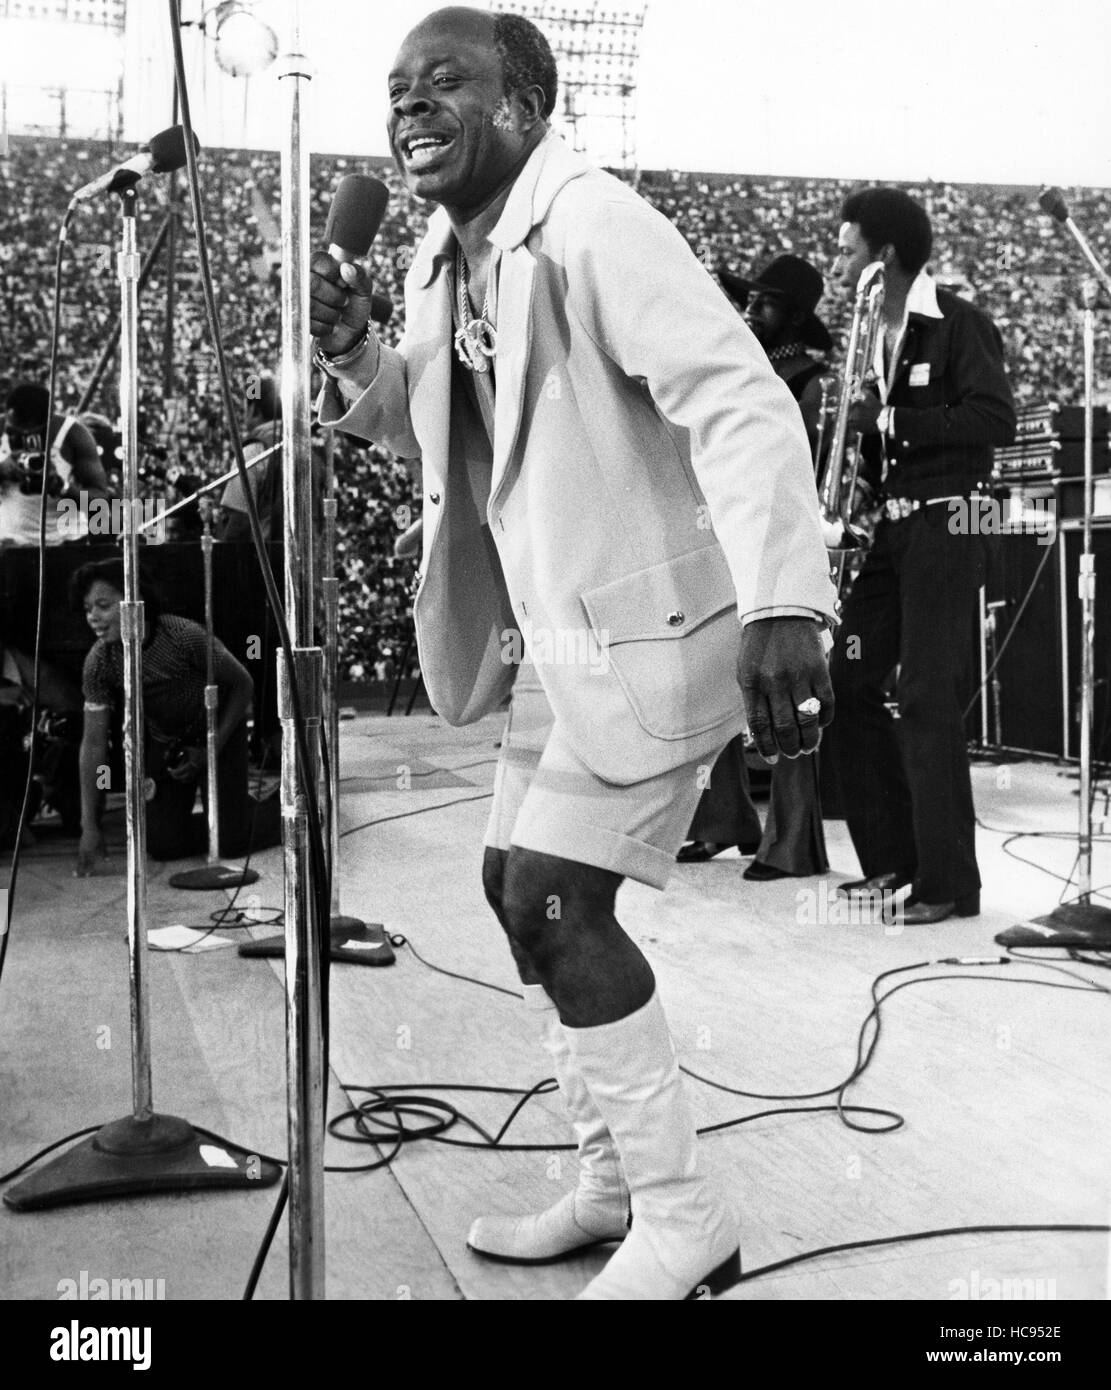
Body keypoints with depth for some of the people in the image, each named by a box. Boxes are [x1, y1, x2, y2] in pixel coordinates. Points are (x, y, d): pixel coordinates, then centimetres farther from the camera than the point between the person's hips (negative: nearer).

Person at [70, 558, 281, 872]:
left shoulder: (186, 637, -31)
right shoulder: (98, 661, -20)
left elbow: (242, 685, -16)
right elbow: (93, 743, -16)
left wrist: (210, 751, -19)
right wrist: (90, 828, -19)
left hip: (218, 732, -4)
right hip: (164, 742, 4)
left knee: (230, 841, -11)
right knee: (162, 846, -4)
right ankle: (240, 804, 24)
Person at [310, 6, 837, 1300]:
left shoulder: (592, 223, -18)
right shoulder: (440, 263, 10)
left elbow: (740, 403, -27)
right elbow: (433, 436, 21)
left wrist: (782, 606, -38)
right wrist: (357, 354, 2)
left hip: (651, 620, -9)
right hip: (552, 629, 10)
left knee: (557, 902, -13)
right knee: (520, 890, 13)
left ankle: (684, 1222, 3)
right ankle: (613, 1183, 29)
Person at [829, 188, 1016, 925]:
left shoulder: (959, 324, -8)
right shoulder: (875, 333, 15)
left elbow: (997, 420, -19)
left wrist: (894, 421, -19)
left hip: (944, 527, -8)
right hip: (888, 526, 8)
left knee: (928, 700, -10)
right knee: (849, 684, 5)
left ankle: (949, 882, -2)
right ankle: (891, 856, 15)